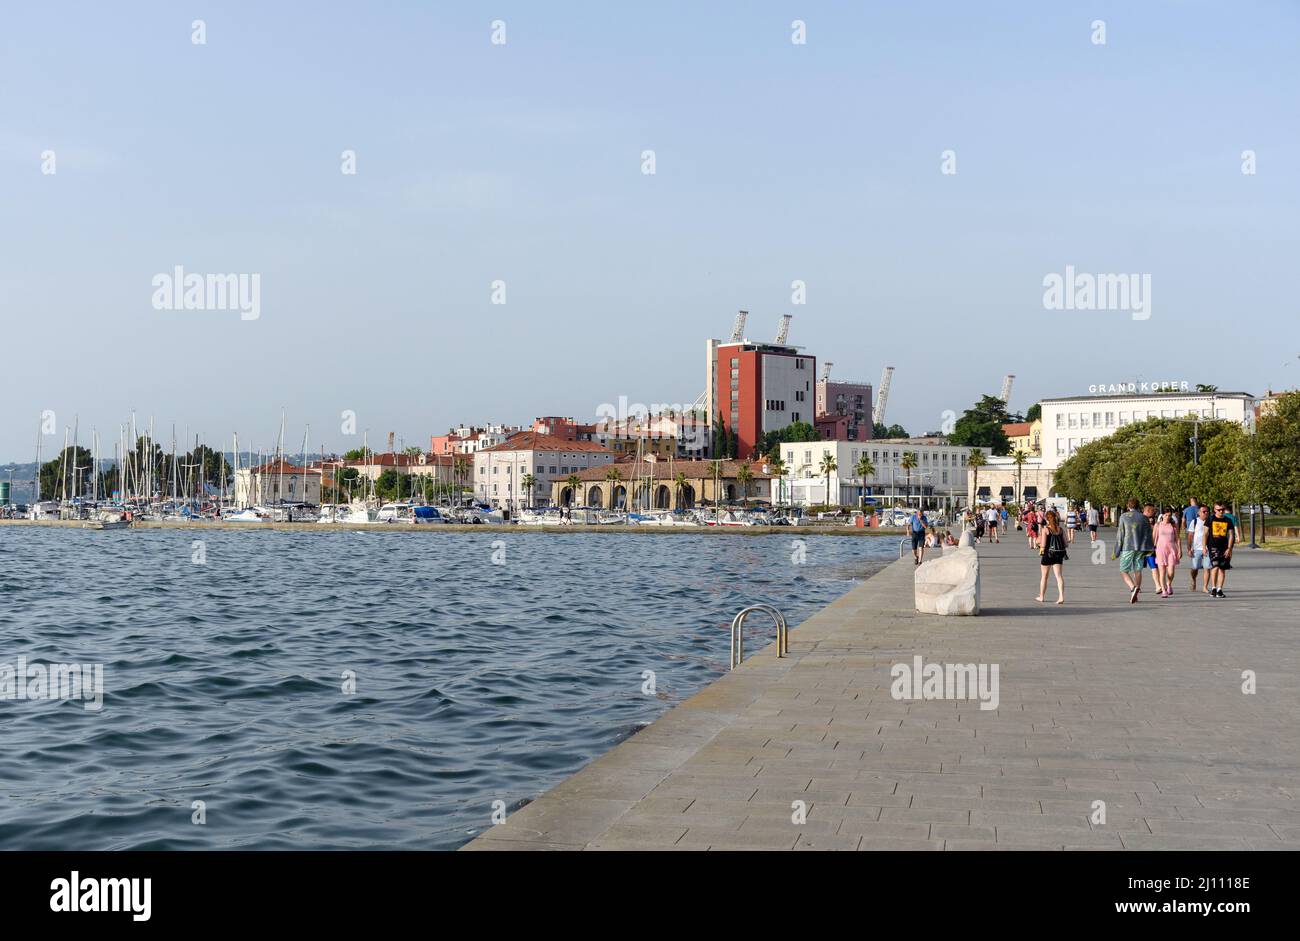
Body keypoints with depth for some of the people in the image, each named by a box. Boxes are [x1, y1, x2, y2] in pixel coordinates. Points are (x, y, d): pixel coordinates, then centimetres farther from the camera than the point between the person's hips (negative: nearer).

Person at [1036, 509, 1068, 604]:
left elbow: (1042, 544, -14)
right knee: (1059, 575, 0)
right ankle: (1061, 596, -15)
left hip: (1048, 553, -3)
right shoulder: (1060, 529, 3)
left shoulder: (1045, 529, -11)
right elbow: (1065, 543, 5)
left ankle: (1041, 596, 24)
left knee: (1044, 576, 12)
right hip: (1059, 553, 3)